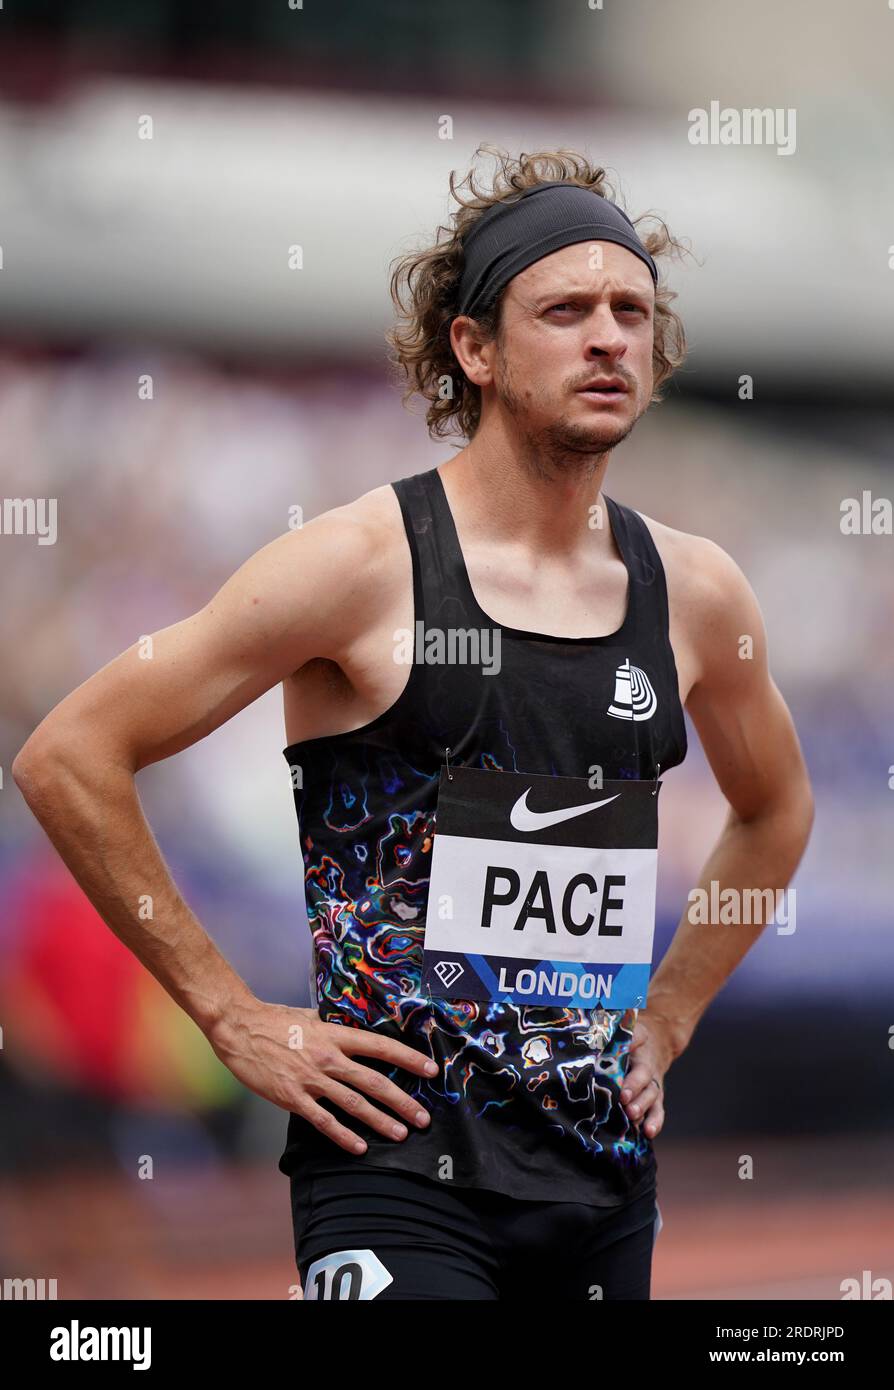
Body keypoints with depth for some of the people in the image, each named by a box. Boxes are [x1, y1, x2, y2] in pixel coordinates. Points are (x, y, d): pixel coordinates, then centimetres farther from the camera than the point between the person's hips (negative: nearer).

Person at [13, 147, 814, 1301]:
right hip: (401, 1161, -6)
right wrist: (230, 1016, -7)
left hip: (606, 1168, 6)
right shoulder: (362, 566, -8)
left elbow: (776, 807, 29)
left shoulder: (695, 592, 8)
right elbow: (67, 759, -8)